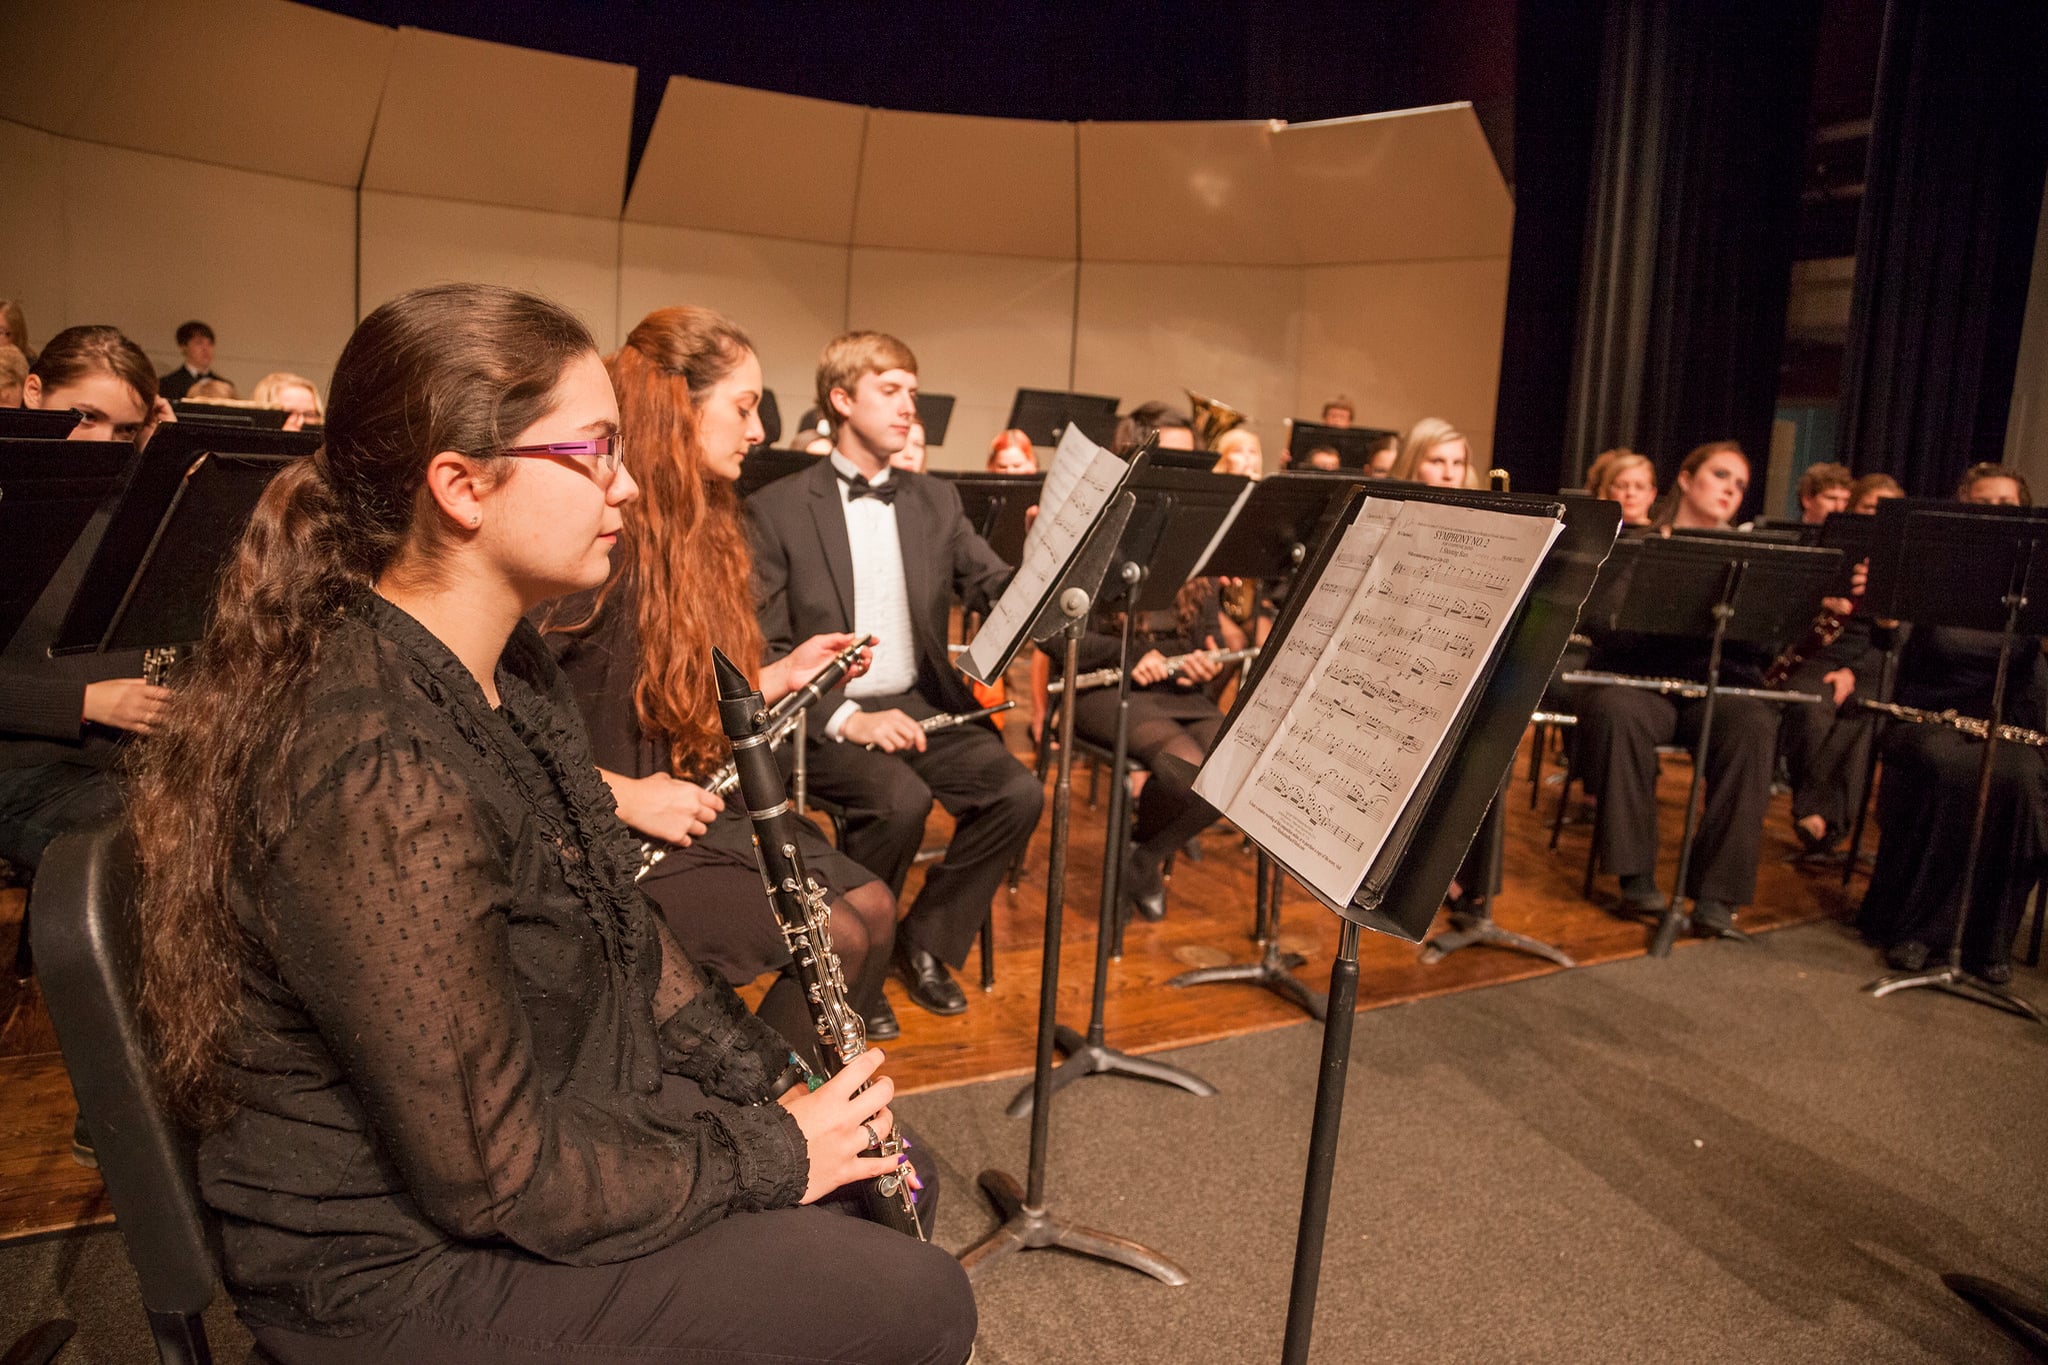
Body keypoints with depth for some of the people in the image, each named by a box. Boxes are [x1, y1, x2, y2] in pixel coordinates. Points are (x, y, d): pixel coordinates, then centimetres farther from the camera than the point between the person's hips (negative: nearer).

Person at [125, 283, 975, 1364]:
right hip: (400, 1271, -8)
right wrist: (767, 1155, -14)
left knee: (885, 1170, 12)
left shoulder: (503, 667, -2)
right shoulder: (379, 775, -32)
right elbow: (495, 1173, -26)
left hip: (560, 1100, 9)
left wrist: (766, 1080, 1)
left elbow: (611, 920, 8)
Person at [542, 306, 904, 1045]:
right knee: (833, 937, -17)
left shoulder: (701, 526, 11)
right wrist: (622, 795, -23)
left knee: (873, 906, -2)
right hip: (612, 836, -9)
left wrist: (785, 676, 4)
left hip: (705, 804, 9)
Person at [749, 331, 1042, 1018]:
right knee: (901, 798, -31)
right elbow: (763, 650, -7)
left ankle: (925, 940, 3)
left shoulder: (935, 501, 14)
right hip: (824, 716, -4)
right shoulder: (776, 510, -2)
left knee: (1018, 791, -18)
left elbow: (997, 589, 5)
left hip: (920, 704, 5)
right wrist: (846, 719, -19)